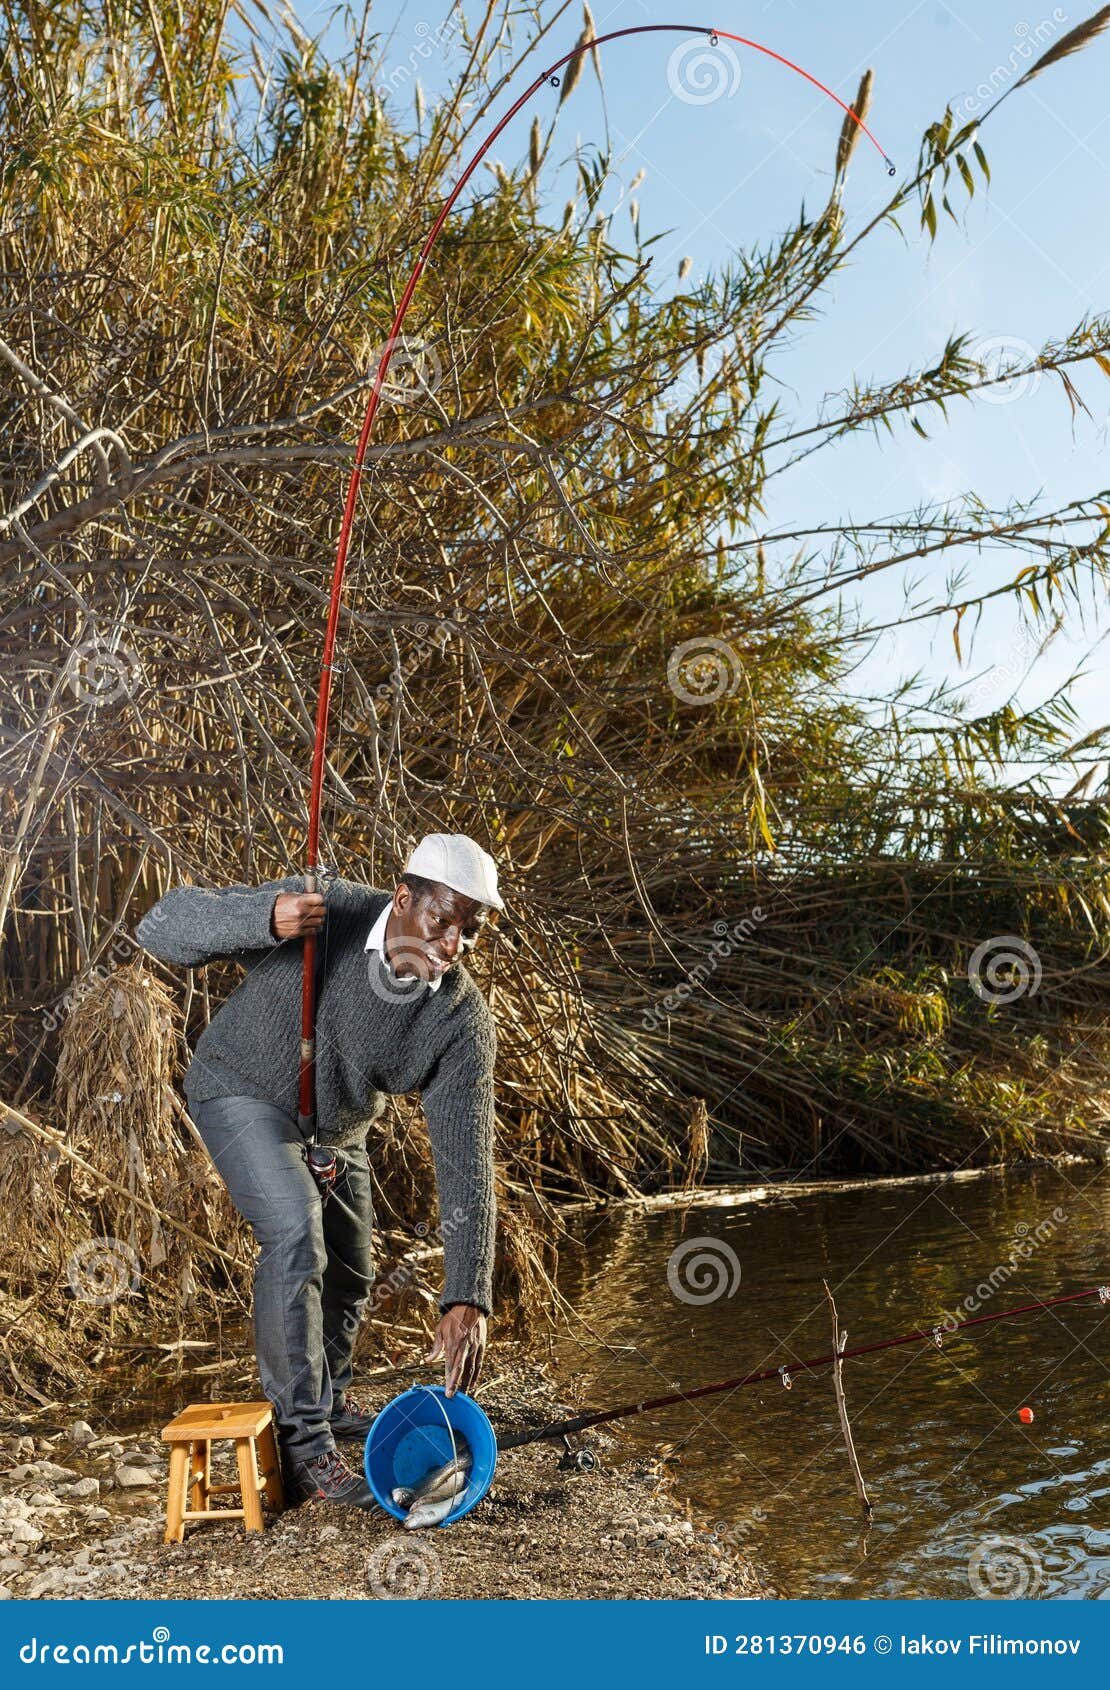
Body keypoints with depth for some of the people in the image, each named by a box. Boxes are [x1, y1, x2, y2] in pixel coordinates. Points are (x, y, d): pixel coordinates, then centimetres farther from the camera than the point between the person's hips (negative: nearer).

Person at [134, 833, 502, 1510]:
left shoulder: (463, 1021, -26)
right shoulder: (322, 913, -33)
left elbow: (467, 1163, -28)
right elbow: (161, 927, -31)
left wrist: (468, 1299, -36)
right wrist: (264, 919, -51)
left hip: (336, 1130, 5)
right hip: (244, 1095, -4)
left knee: (348, 1278, 15)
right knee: (296, 1233, -26)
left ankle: (331, 1401, 46)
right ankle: (303, 1449, -13)